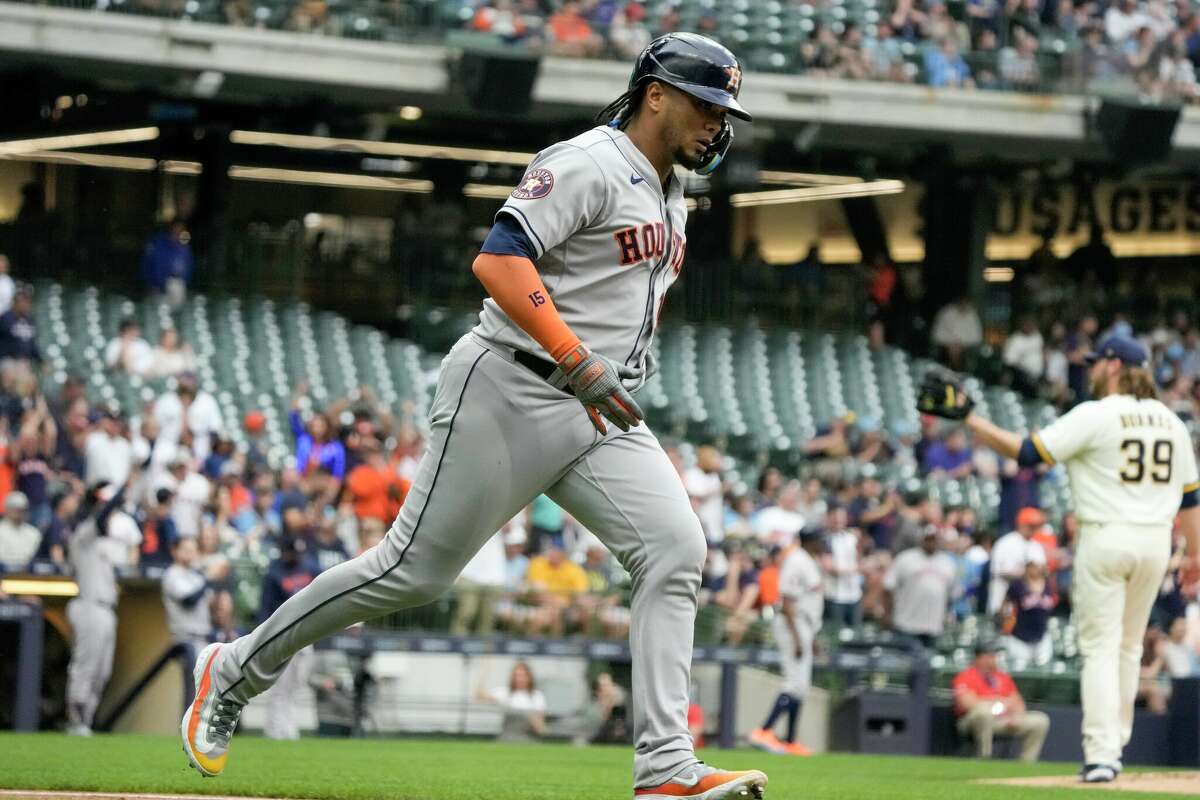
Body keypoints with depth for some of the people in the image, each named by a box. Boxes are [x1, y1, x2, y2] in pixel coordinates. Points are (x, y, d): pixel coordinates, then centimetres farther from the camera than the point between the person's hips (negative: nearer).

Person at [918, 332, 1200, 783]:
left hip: (1105, 538, -5)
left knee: (1100, 648, -4)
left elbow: (1027, 452, -13)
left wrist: (967, 418, -8)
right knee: (1128, 648, 17)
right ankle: (1114, 744, 23)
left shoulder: (1094, 416, -9)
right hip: (1155, 542, 5)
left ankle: (1101, 755, -12)